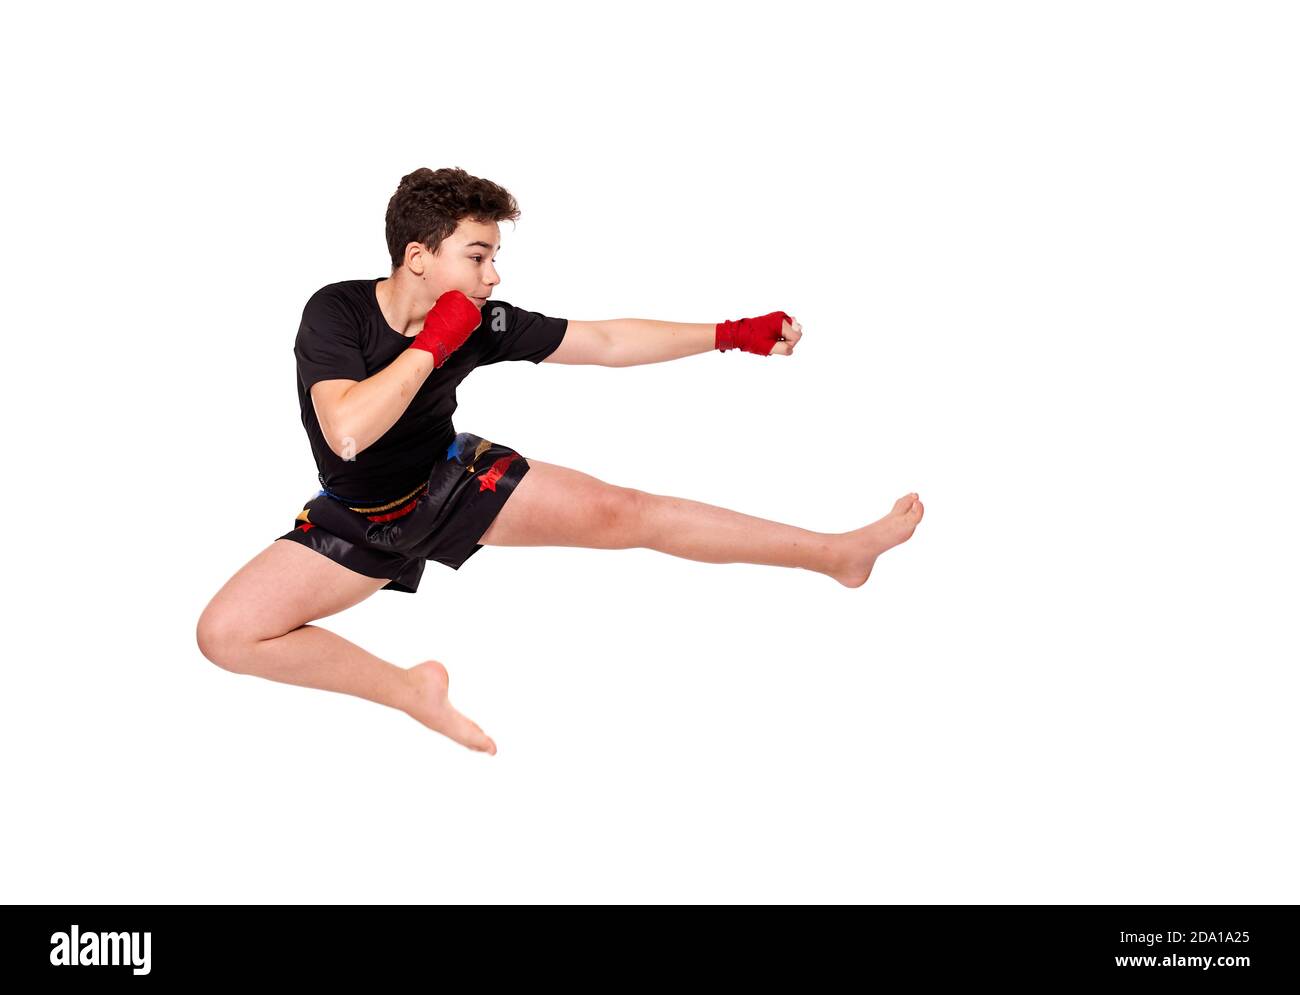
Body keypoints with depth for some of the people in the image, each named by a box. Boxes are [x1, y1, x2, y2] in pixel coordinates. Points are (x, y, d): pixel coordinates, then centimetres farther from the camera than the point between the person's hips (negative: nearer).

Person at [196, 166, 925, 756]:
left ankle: (840, 553, -6)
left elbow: (605, 342, -8)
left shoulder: (482, 321, -17)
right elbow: (347, 432, -43)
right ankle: (413, 690, -9)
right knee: (226, 633, -23)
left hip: (453, 479, 2)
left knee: (619, 511, -11)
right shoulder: (337, 312, -27)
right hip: (360, 518, -2)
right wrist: (434, 344, -35)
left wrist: (734, 335, -9)